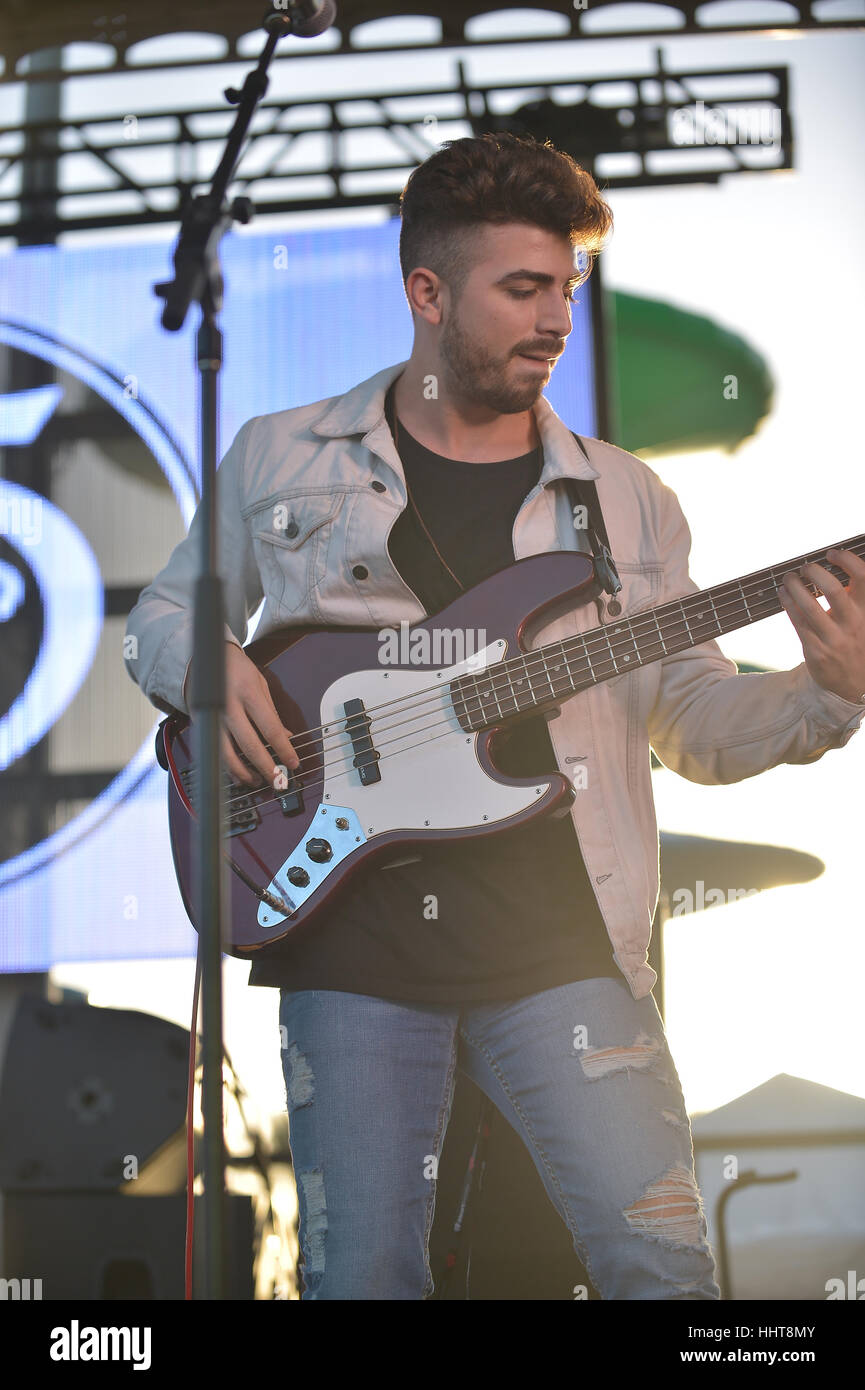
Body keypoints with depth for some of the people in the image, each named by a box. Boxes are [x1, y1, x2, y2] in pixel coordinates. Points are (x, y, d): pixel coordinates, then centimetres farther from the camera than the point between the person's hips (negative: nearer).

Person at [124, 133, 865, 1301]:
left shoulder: (626, 499, 12)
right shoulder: (280, 458, 10)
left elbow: (698, 721, 11)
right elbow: (163, 614, 20)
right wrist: (207, 663, -4)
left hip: (561, 945, 1)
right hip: (354, 942, 0)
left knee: (665, 1267, -8)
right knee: (362, 1275, 4)